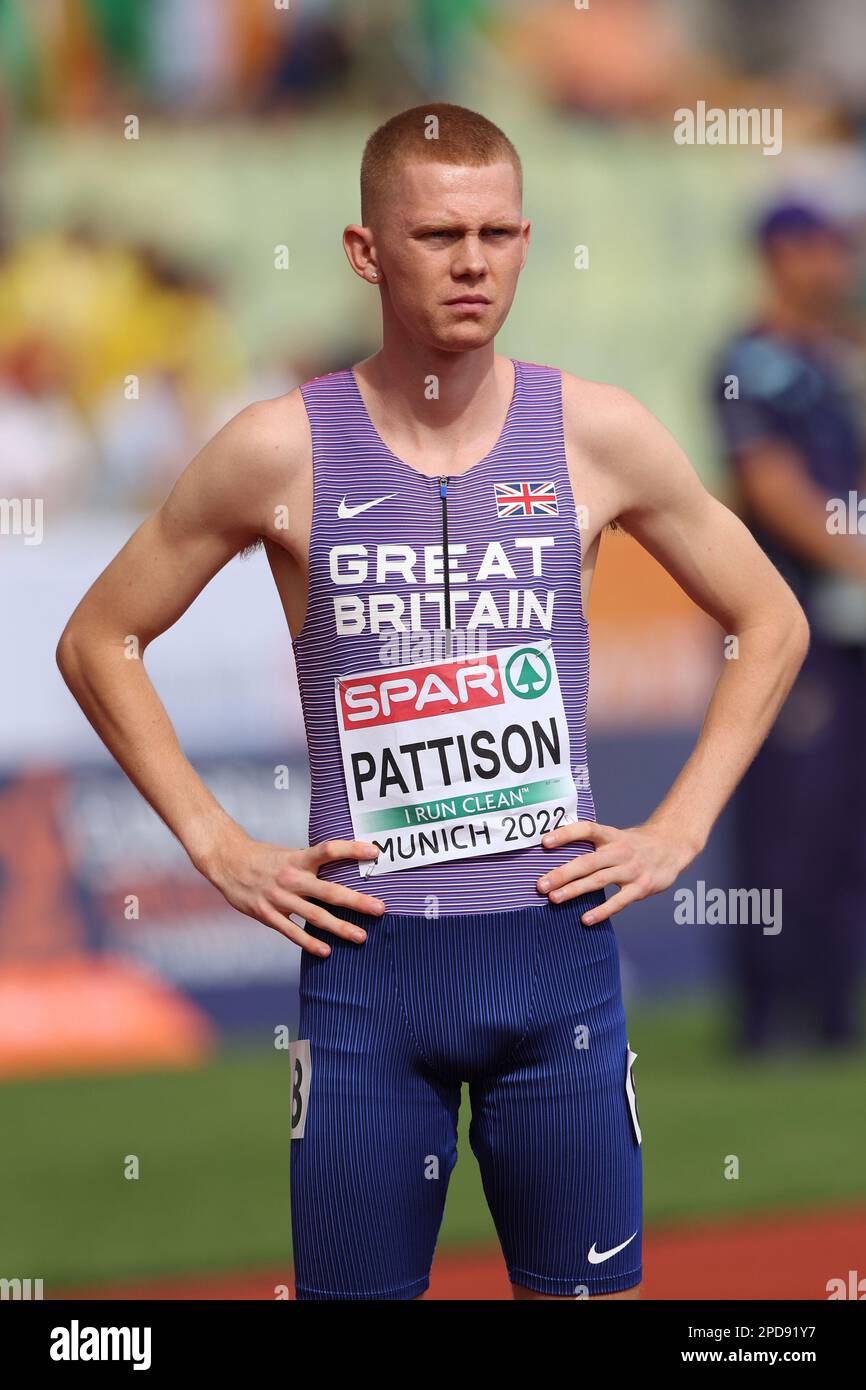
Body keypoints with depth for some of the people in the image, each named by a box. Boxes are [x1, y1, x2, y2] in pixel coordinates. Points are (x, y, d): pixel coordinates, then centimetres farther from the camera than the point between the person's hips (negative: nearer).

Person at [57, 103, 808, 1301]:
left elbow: (772, 623, 13)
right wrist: (216, 845, 1)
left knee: (586, 1291, 5)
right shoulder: (282, 451, -3)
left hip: (557, 943, 1)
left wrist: (678, 830, 5)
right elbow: (99, 642, 8)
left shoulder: (596, 436, 0)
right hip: (368, 950, -1)